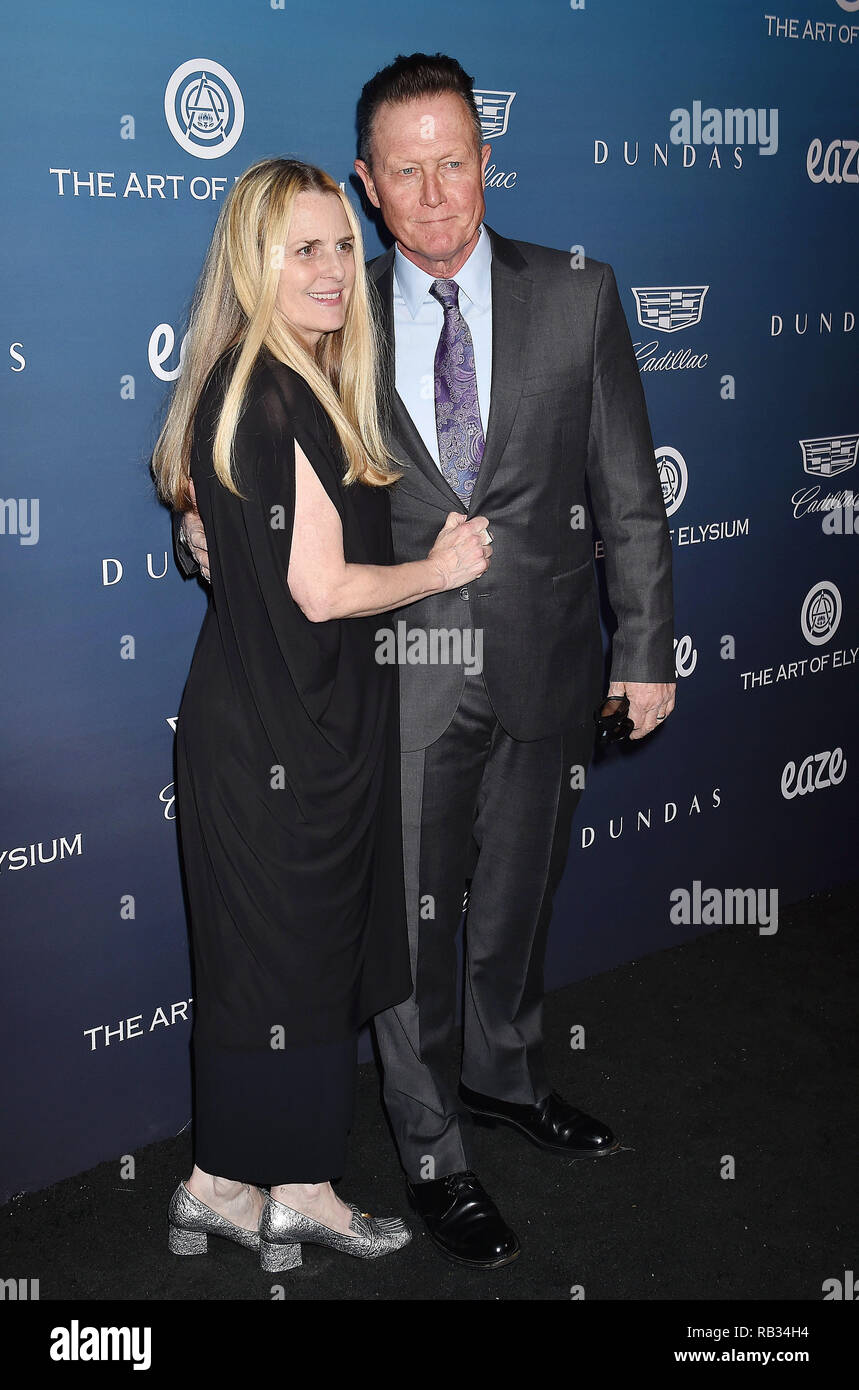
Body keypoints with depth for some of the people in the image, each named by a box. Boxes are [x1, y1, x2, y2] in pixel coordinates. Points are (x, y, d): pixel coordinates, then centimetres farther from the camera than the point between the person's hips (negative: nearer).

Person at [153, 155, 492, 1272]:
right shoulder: (284, 397, -19)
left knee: (259, 953, 16)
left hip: (247, 710, 9)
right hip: (287, 728, -9)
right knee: (298, 956, 4)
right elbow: (323, 588, -20)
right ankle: (296, 1195, 22)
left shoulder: (243, 386, 12)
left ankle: (223, 1187, 28)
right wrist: (443, 568, -5)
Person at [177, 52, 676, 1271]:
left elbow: (629, 490, 1)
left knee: (518, 897, 20)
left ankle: (506, 1076, 46)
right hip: (402, 677, -1)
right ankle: (434, 1153, 28)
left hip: (545, 666, 2)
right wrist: (215, 527, -13)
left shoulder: (577, 297, -1)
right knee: (411, 920, 7)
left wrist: (646, 648, -1)